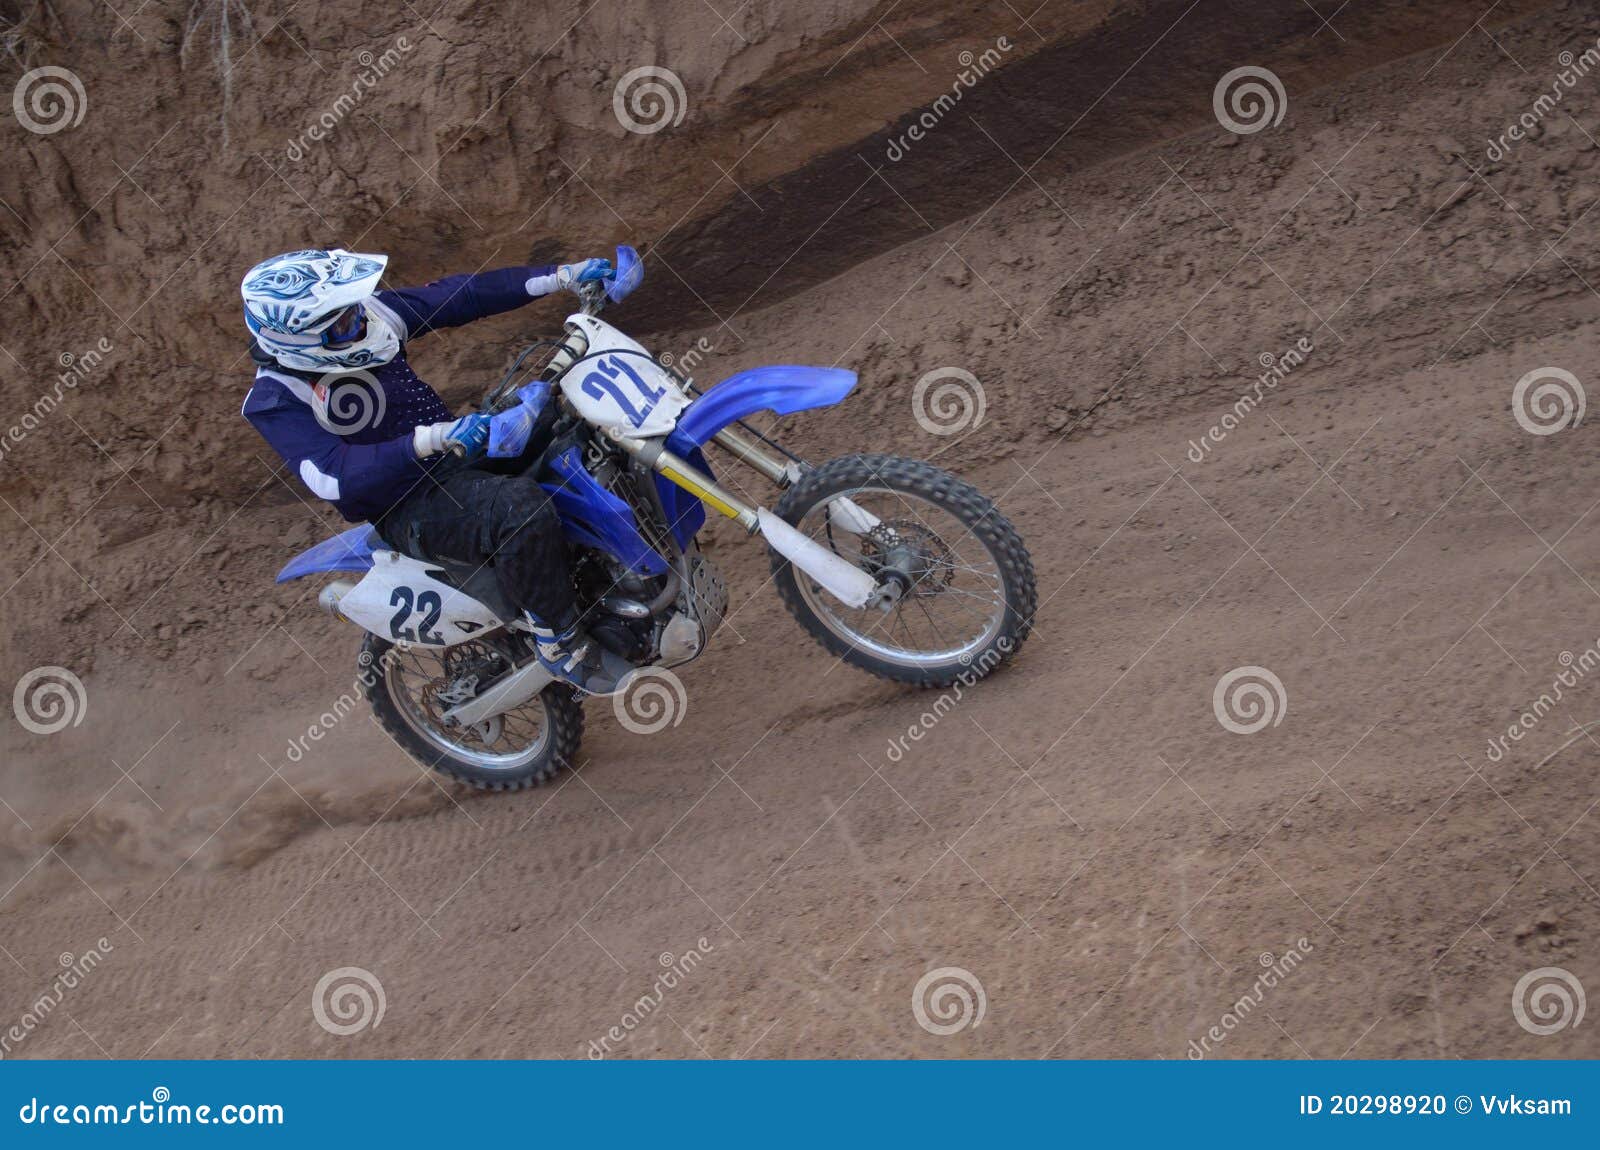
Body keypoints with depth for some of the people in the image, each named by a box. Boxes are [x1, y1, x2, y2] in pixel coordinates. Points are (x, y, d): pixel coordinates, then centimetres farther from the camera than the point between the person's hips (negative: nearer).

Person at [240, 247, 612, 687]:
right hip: (411, 510, -8)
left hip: (461, 451, 8)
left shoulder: (370, 310, -3)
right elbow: (334, 477, -32)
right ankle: (557, 639, -17)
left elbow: (459, 295, 1)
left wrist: (560, 277, -5)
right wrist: (432, 440, -41)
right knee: (522, 507, -34)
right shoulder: (275, 399, -20)